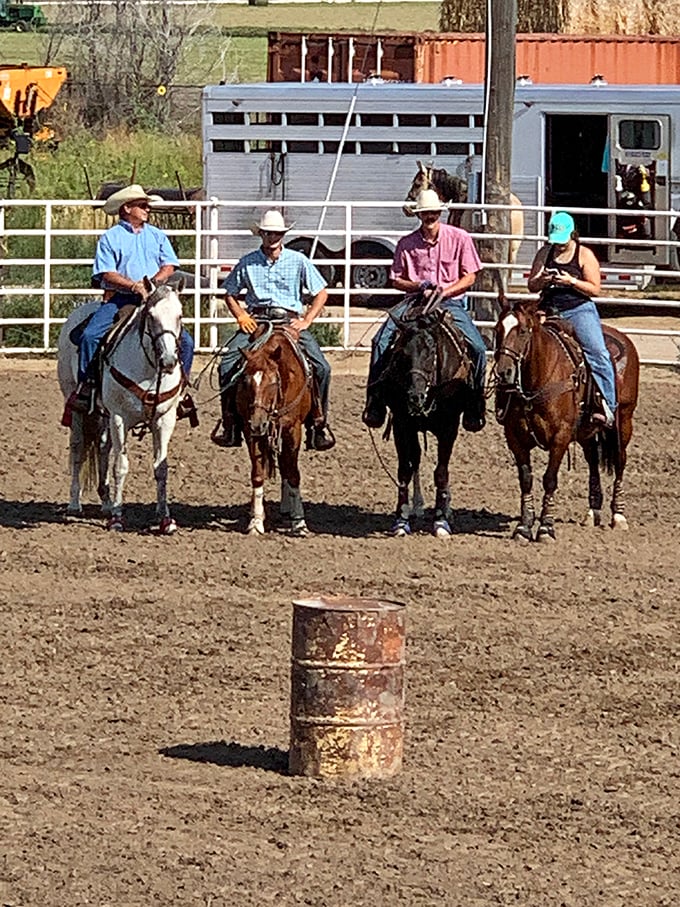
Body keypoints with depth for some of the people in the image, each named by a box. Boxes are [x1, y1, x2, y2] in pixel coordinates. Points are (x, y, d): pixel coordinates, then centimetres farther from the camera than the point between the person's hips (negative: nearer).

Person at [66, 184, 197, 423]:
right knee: (90, 336, -25)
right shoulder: (110, 238, 4)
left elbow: (169, 266, 8)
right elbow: (107, 273, -5)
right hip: (119, 299, -3)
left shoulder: (157, 236, 17)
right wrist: (134, 286, -18)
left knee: (185, 341, -13)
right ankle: (85, 385, -15)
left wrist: (152, 282, -11)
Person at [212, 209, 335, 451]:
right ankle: (231, 423, -9)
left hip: (290, 320, -1)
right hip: (256, 320, 1)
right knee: (227, 363, -21)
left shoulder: (298, 261, 5)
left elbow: (321, 293, 9)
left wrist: (306, 321, -3)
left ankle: (319, 423, -4)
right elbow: (230, 293, 16)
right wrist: (241, 317, -1)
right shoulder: (248, 263, 6)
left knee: (322, 367, -19)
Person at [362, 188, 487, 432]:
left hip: (450, 302, -1)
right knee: (381, 342, -21)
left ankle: (474, 408, -5)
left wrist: (443, 292, -14)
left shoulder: (460, 238, -1)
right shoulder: (407, 243, 2)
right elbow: (396, 280, 8)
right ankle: (375, 401, -10)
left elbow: (469, 277, 1)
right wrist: (418, 286, -13)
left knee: (478, 348, -22)